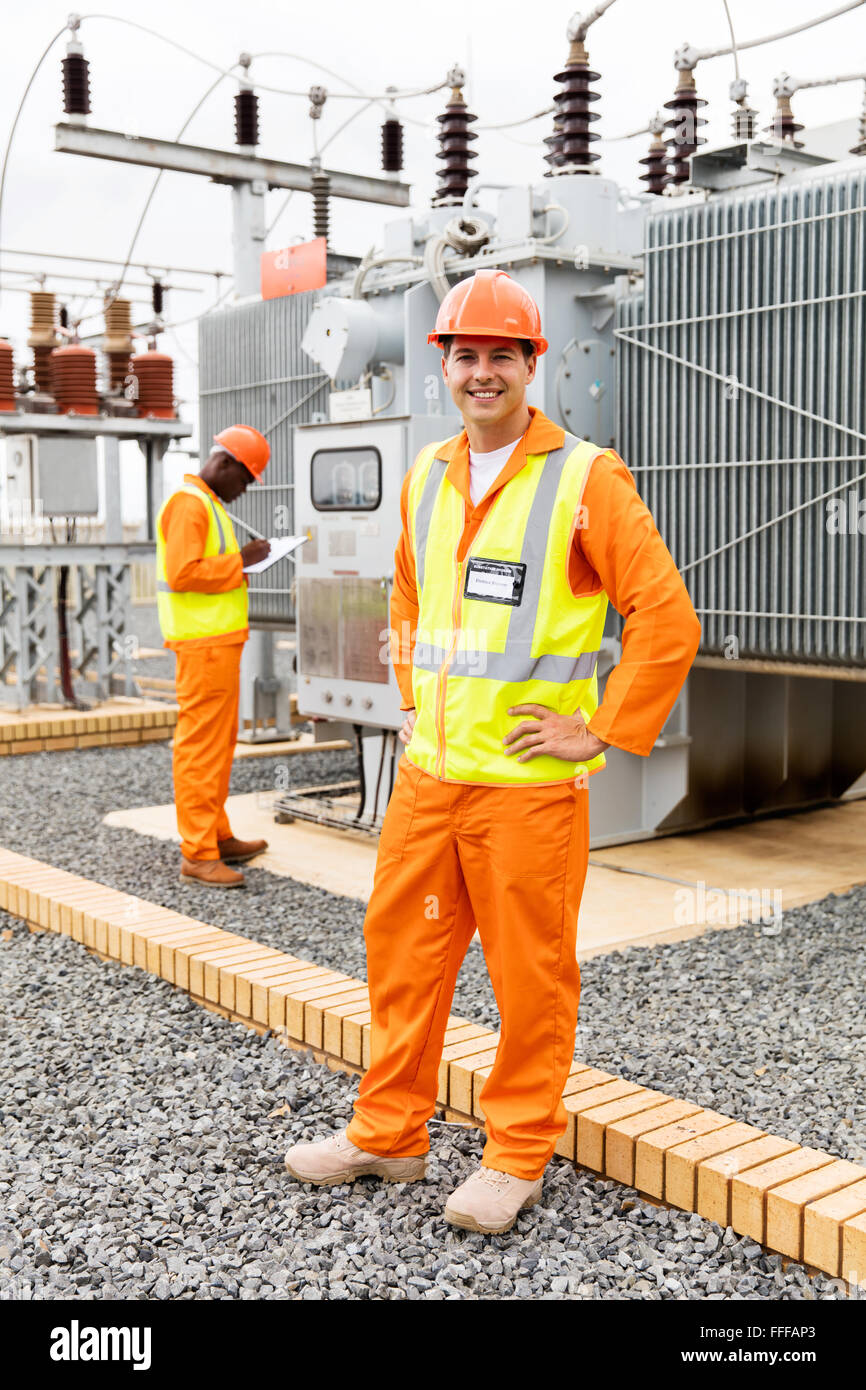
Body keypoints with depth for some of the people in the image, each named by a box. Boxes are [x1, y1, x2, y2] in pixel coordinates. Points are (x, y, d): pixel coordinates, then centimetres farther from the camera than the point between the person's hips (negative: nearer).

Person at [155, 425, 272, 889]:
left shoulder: (208, 503, 21)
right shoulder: (189, 504, -13)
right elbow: (182, 572, -22)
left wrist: (241, 561, 10)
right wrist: (239, 562, -15)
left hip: (219, 640, 11)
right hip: (204, 642, -11)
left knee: (219, 742, 16)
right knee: (202, 744, -9)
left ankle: (217, 836, 25)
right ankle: (197, 853, -6)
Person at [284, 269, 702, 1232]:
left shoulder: (584, 478, -9)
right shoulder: (426, 477, 10)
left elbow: (667, 618, -13)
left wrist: (602, 730, -12)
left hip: (530, 780, -6)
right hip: (427, 772, 6)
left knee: (530, 970, 5)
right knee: (402, 948, 13)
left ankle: (518, 1156, 22)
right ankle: (388, 1134, 29)